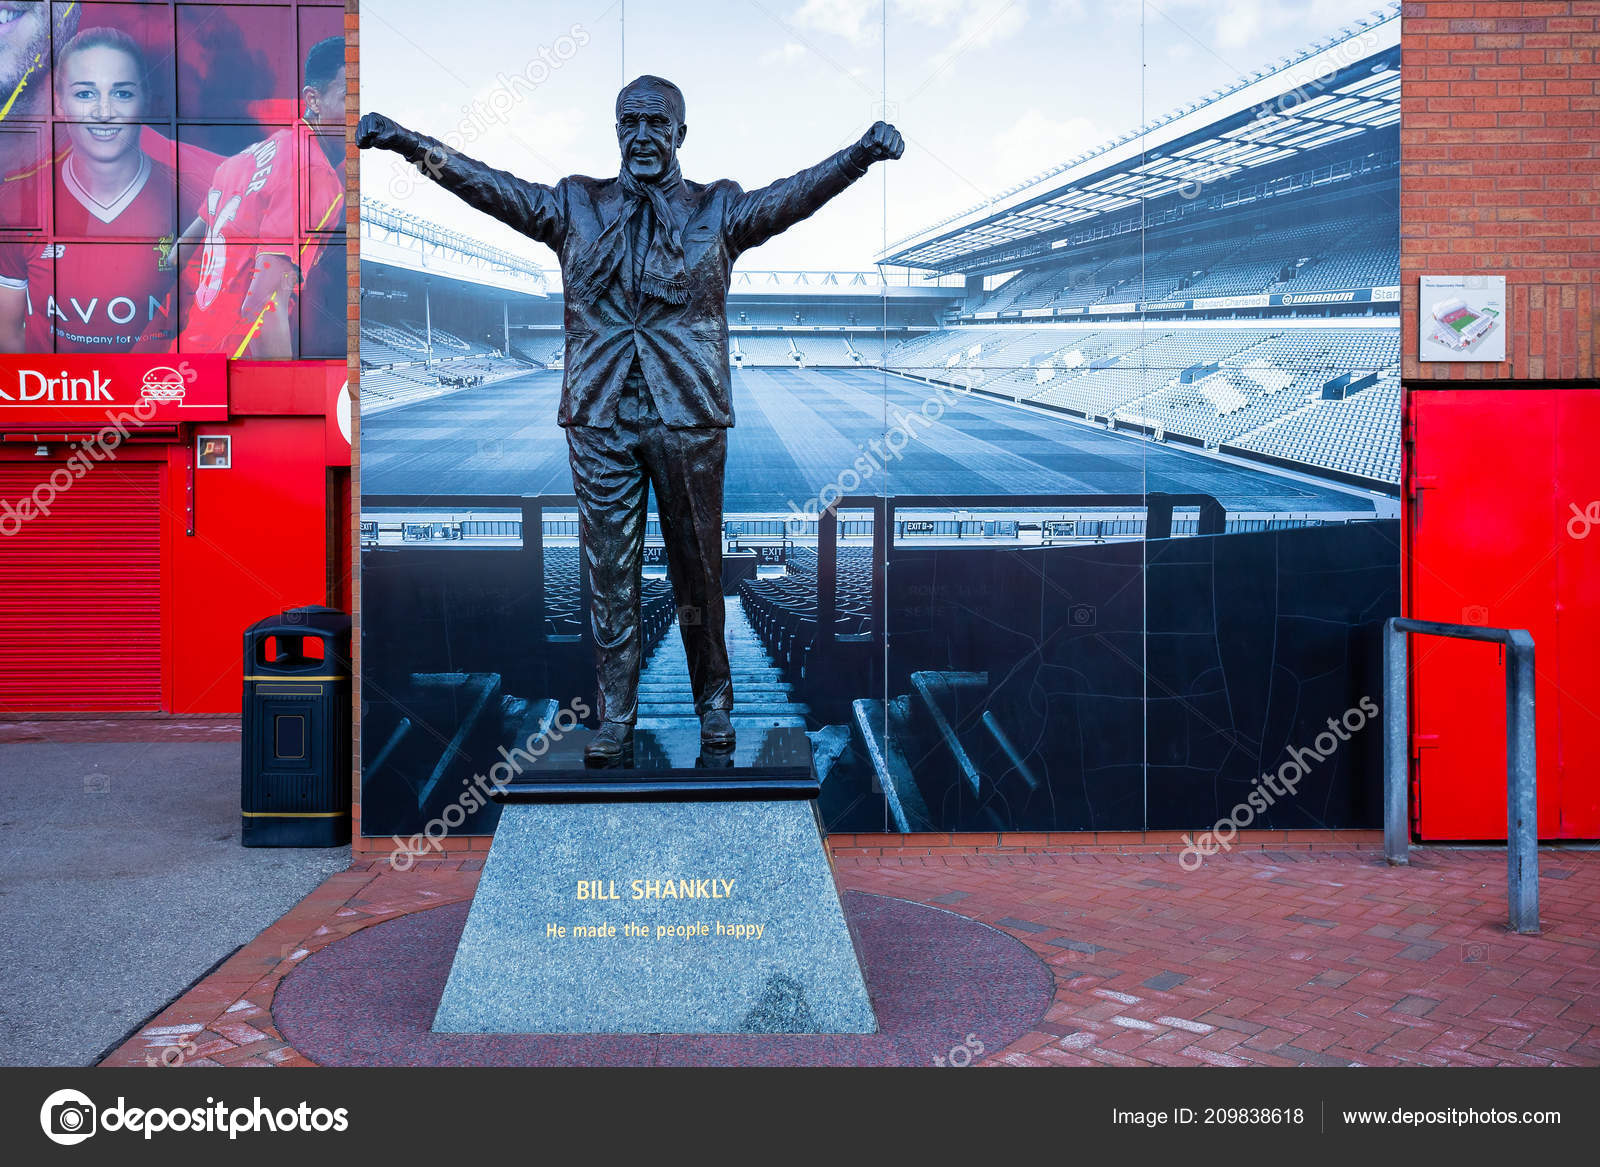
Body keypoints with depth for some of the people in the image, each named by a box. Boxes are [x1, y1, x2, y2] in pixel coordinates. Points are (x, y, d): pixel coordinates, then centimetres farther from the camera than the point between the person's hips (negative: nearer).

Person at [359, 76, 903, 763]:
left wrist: (861, 154, -25)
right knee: (609, 570, 5)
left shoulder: (718, 209, 6)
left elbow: (793, 196, -8)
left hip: (689, 415, -1)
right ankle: (616, 715, 15)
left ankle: (713, 702, 24)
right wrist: (412, 145, -8)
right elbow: (490, 186, 4)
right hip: (599, 417, 1)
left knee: (698, 565, 8)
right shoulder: (576, 206, 11)